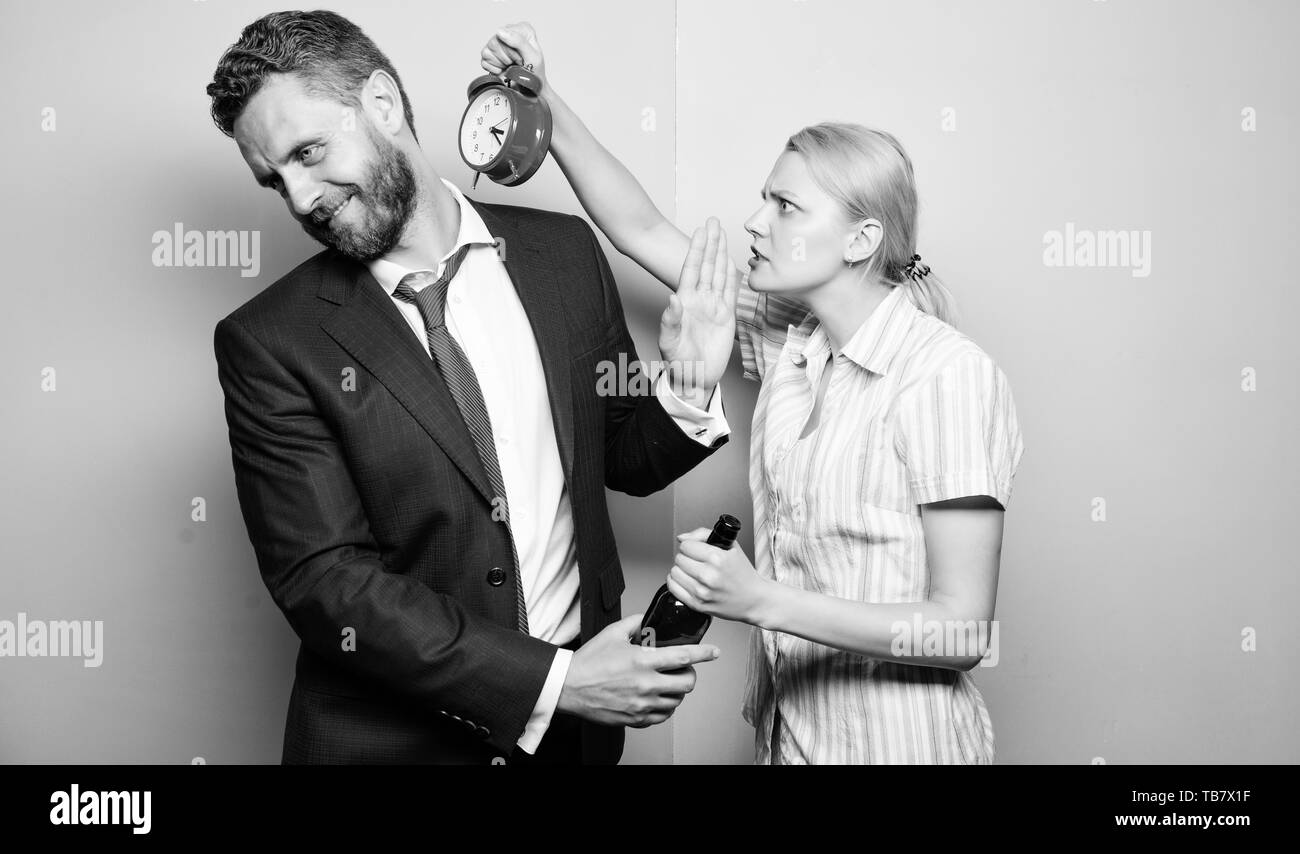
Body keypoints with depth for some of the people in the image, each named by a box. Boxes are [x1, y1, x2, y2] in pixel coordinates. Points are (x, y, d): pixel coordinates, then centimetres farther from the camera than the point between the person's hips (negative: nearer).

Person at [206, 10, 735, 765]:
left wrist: (686, 394, -13)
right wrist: (552, 680, -20)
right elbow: (322, 581, -15)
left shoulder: (563, 250, -2)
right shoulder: (270, 342, -11)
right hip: (395, 737, -3)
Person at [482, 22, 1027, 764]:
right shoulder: (790, 339, -1)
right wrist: (546, 105, -4)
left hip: (893, 738, -6)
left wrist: (759, 600, -29)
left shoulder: (949, 377, -21)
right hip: (785, 727, 7)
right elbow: (643, 231, 5)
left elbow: (964, 631, -22)